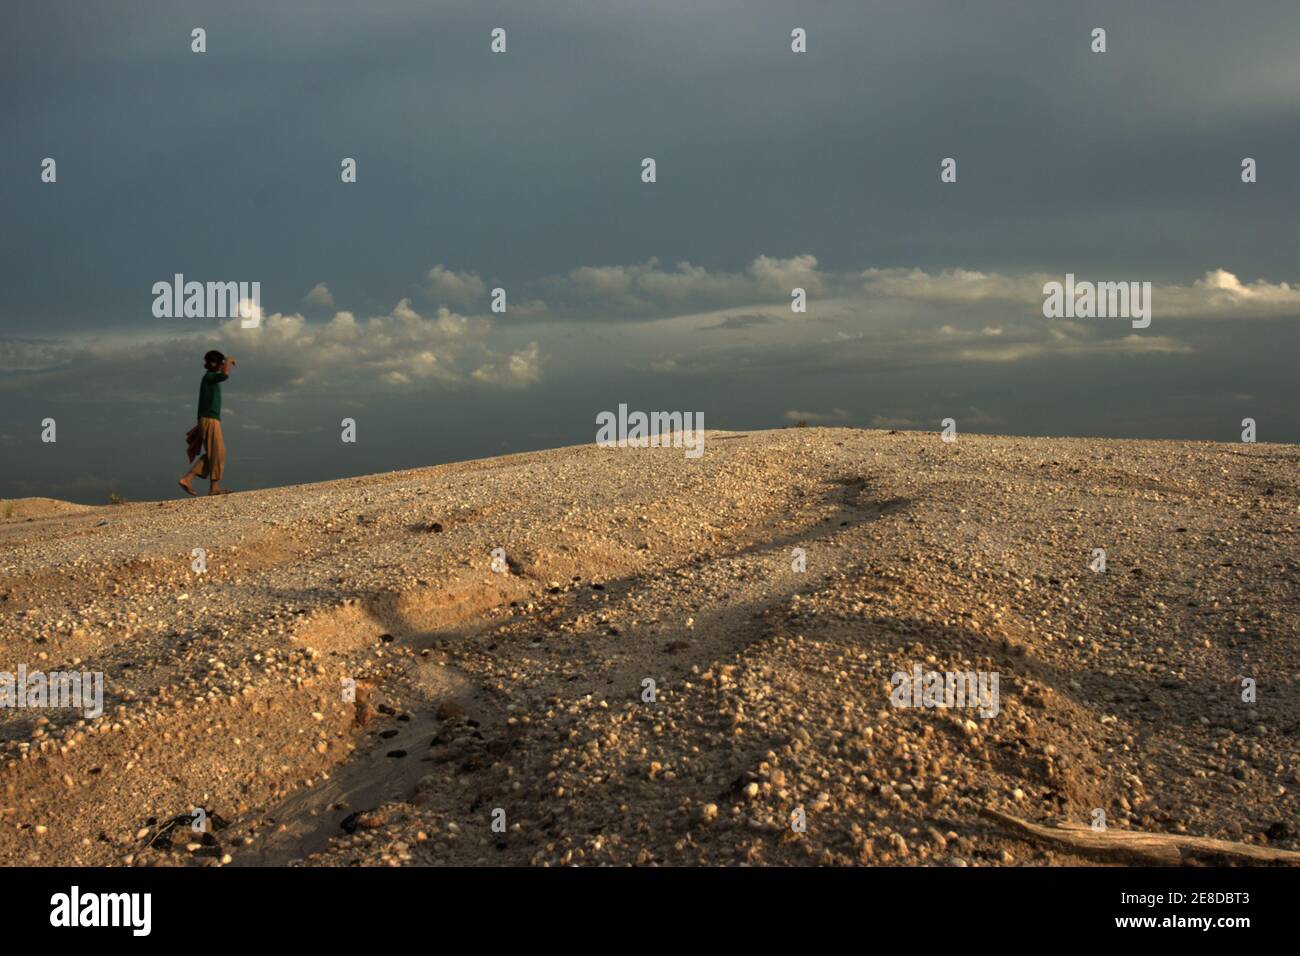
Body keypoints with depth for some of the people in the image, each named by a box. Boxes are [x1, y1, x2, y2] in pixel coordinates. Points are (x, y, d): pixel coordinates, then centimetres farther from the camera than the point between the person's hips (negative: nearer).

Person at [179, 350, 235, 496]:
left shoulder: (211, 378, 19)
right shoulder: (209, 377, -10)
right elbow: (225, 375, -31)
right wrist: (229, 361, -12)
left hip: (210, 420, 10)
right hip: (209, 420, -10)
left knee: (211, 455, 10)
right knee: (217, 453, -6)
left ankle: (186, 479, 6)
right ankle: (214, 487, -3)